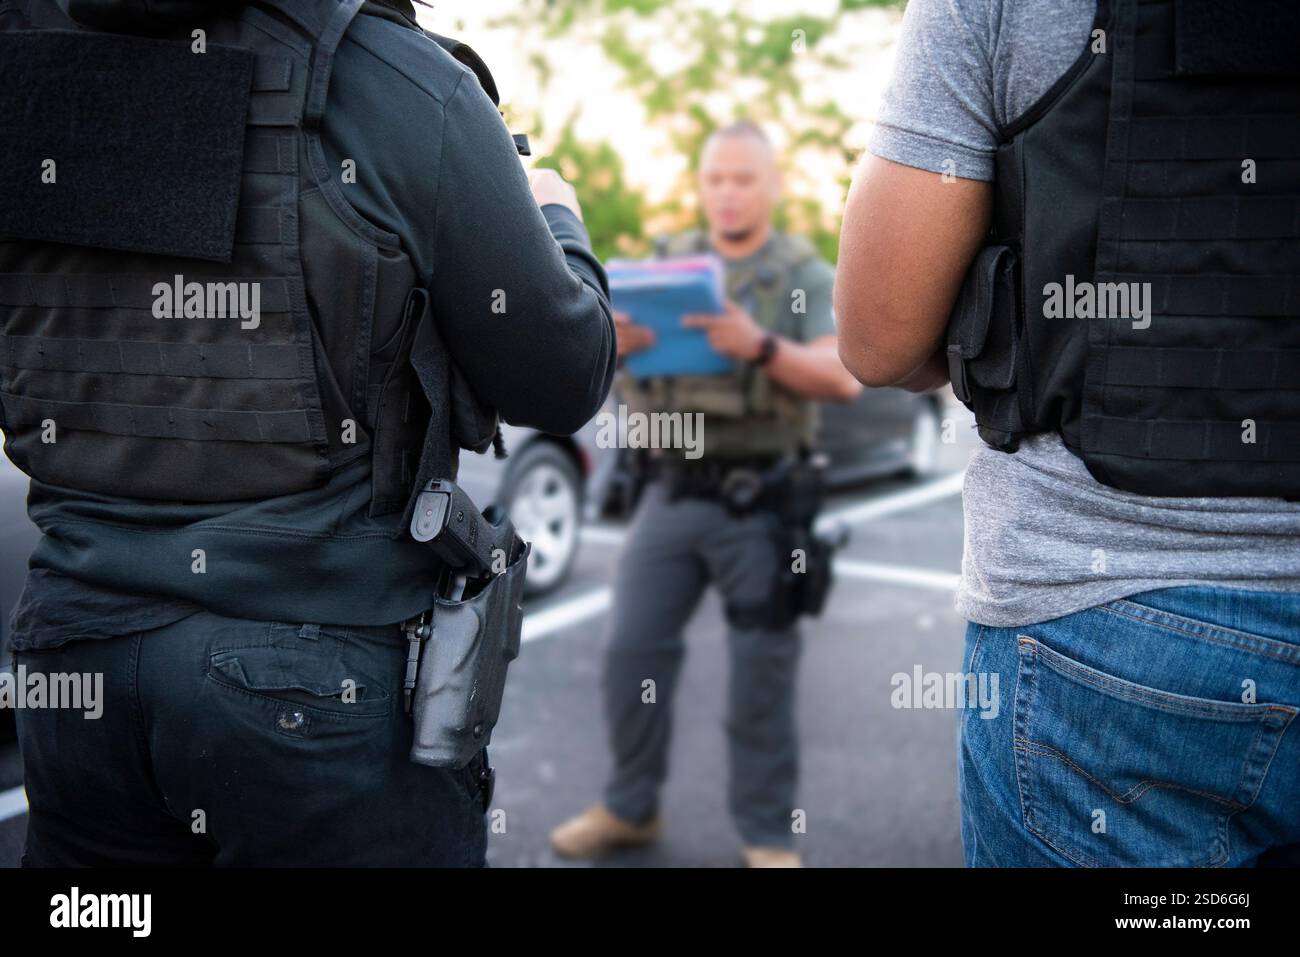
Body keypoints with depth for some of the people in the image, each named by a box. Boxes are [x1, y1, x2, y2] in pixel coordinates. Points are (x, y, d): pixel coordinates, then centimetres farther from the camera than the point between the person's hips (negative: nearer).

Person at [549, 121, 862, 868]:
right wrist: (612, 341, -18)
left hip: (758, 502, -3)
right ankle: (631, 807, 21)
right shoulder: (667, 265, 12)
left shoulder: (807, 275, 3)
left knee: (763, 669, 1)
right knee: (634, 651, 4)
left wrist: (760, 347, -28)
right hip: (670, 493, 3)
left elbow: (845, 377, -11)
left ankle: (768, 835, 14)